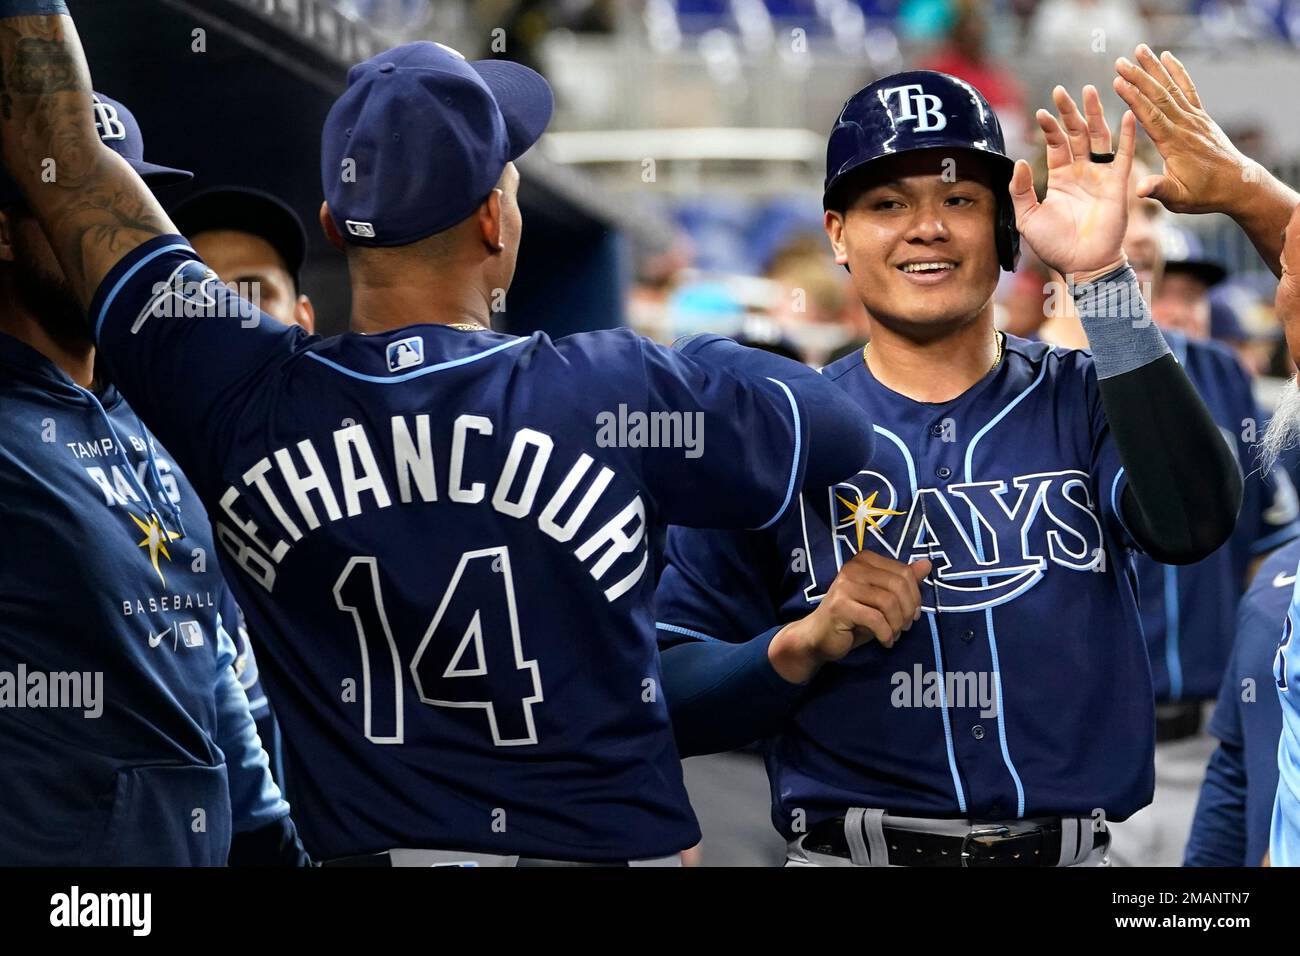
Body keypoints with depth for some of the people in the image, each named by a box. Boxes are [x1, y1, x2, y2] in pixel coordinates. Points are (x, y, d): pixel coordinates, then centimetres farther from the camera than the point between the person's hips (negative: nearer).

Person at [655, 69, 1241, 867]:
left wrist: (1102, 279, -21)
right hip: (850, 851, -1)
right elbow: (669, 704, -1)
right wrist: (802, 645, -19)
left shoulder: (1080, 402, 2)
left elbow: (1192, 524, -20)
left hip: (1070, 854, 1)